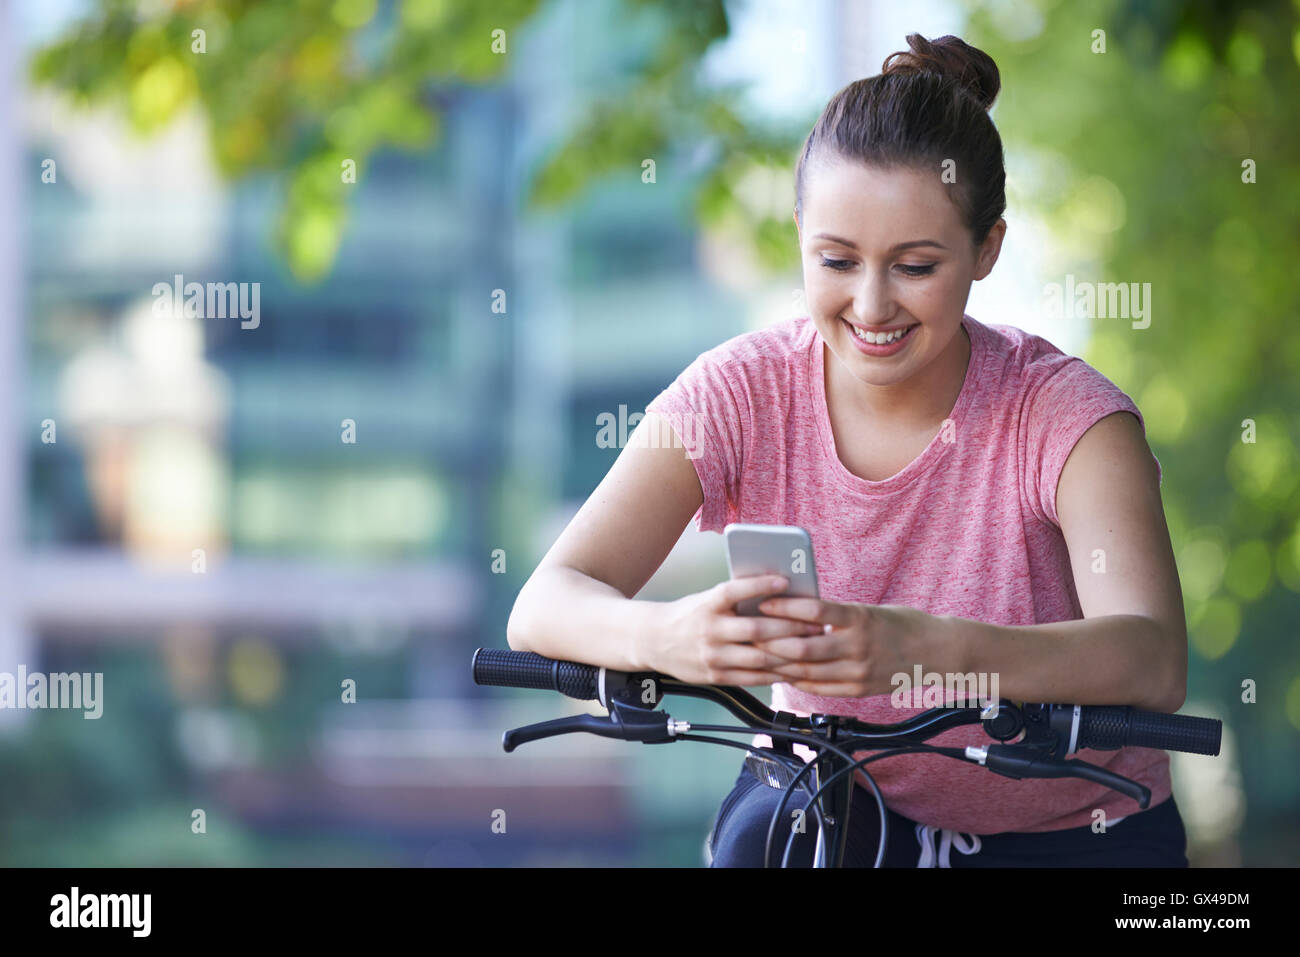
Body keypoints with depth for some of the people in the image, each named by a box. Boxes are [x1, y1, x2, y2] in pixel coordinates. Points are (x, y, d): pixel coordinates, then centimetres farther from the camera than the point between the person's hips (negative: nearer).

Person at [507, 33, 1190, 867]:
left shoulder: (1062, 415, -20)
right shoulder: (744, 392, -14)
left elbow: (1153, 660, -37)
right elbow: (543, 608, -22)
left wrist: (927, 648, -55)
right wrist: (665, 636, -47)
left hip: (1065, 833, 0)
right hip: (834, 793, 1)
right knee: (761, 836, -30)